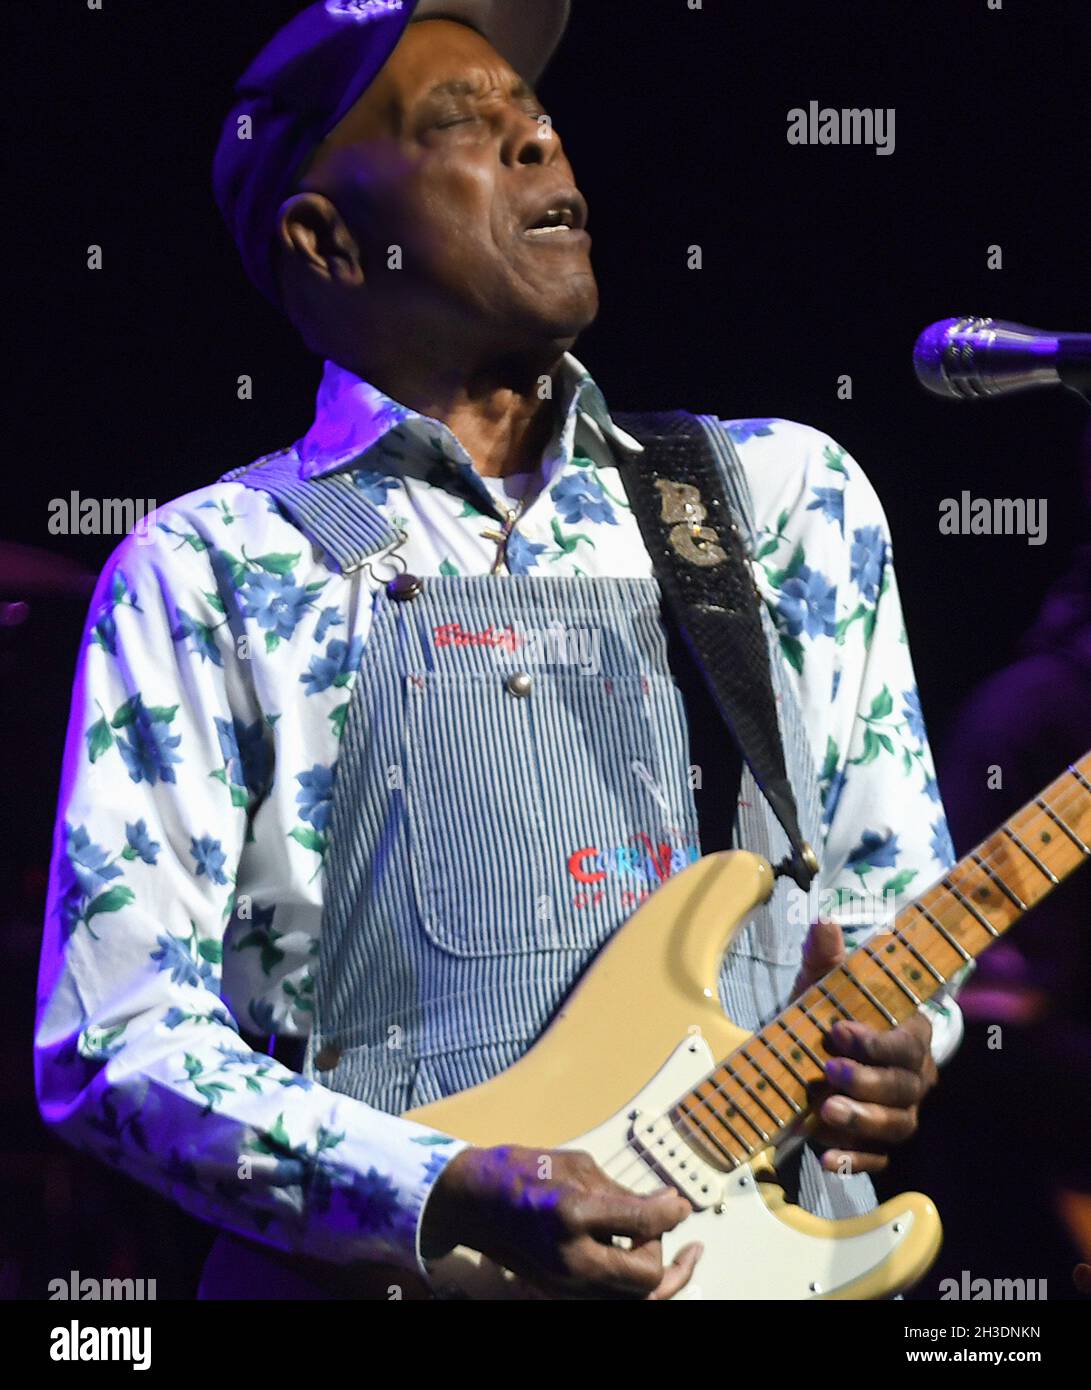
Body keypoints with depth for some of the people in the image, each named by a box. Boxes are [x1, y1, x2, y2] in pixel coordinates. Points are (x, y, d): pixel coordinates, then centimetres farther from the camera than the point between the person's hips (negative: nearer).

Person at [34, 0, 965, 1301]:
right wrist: (449, 1199, -15)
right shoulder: (211, 571, 4)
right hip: (394, 1267, -5)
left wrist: (888, 1035, -1)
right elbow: (114, 1043, -2)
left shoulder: (787, 497, 16)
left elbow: (900, 892, 22)